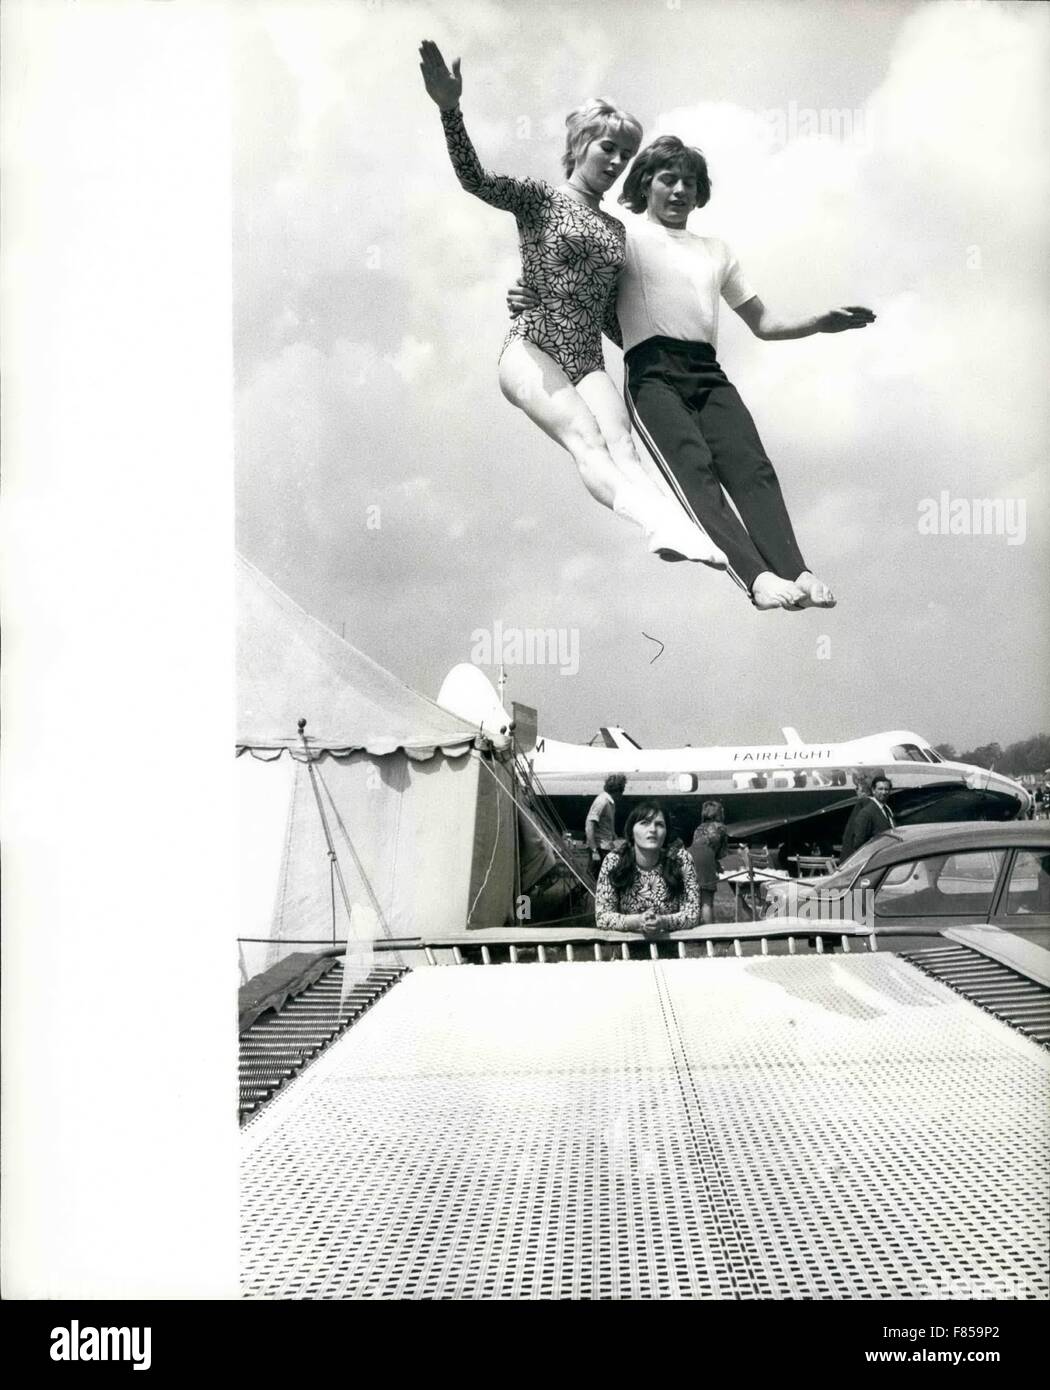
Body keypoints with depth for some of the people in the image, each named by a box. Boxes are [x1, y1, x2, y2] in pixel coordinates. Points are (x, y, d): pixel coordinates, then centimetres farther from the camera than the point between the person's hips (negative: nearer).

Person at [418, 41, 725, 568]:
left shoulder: (617, 228, 24)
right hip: (532, 349, -4)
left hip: (588, 361, 5)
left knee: (621, 447, -26)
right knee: (586, 439, -32)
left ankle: (687, 534, -55)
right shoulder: (539, 197, 9)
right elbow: (474, 179, -10)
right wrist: (450, 109, -25)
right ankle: (662, 524, -60)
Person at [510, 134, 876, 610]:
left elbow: (764, 324, 31)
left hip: (708, 374, 4)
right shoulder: (624, 237, 18)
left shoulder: (716, 250, 31)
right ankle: (757, 577, -45)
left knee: (752, 467, -22)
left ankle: (795, 572, -39)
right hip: (653, 372, -4)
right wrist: (525, 300, -5)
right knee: (695, 471, -28)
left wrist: (821, 323, 15)